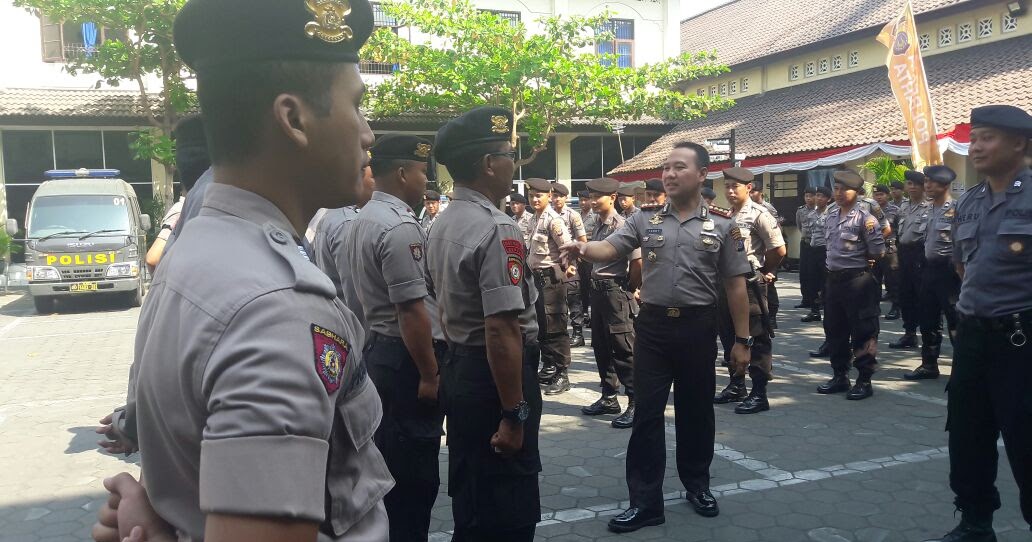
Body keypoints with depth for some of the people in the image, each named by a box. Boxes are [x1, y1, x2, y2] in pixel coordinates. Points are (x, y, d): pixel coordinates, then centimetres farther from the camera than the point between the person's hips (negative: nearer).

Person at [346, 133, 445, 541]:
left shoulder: (363, 221, 13)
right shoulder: (400, 227, -20)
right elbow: (411, 310, -23)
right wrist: (429, 374, -18)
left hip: (377, 348, 10)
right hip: (407, 357, -10)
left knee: (390, 460, 20)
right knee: (413, 470, 0)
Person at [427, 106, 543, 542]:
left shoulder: (441, 225, 8)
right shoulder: (497, 229, -21)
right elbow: (501, 330, -27)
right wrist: (514, 414, -22)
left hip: (458, 369, 9)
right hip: (493, 376, -9)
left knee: (470, 503, 23)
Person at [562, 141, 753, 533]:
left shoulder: (722, 225, 1)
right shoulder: (645, 219, 3)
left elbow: (735, 286, 3)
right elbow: (610, 249, -11)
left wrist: (742, 340, 1)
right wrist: (584, 248, -34)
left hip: (699, 327, 0)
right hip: (653, 325, 1)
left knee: (696, 410, 13)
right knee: (647, 413, 2)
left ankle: (697, 485, 35)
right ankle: (645, 501, 12)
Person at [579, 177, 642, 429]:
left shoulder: (622, 225, -12)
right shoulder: (597, 227, 12)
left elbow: (638, 262, -13)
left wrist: (630, 290, -5)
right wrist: (593, 284, 12)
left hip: (616, 290, -9)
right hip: (597, 290, 9)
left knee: (623, 348, -7)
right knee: (600, 346, 14)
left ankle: (635, 403, -1)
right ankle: (609, 398, 25)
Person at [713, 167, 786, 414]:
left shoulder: (758, 215, -10)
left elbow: (779, 250, -13)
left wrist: (764, 271, -1)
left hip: (750, 284, -8)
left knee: (756, 340, -1)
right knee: (729, 337, 15)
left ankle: (759, 394, 5)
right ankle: (736, 387, 28)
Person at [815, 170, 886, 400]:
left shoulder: (864, 218, -11)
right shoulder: (830, 216, 10)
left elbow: (878, 252, -10)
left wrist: (858, 259, 1)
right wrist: (835, 262, 9)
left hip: (857, 280, -7)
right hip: (833, 279, 8)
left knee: (862, 331, 0)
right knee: (834, 329, 14)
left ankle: (864, 381, 10)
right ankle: (840, 376, 27)